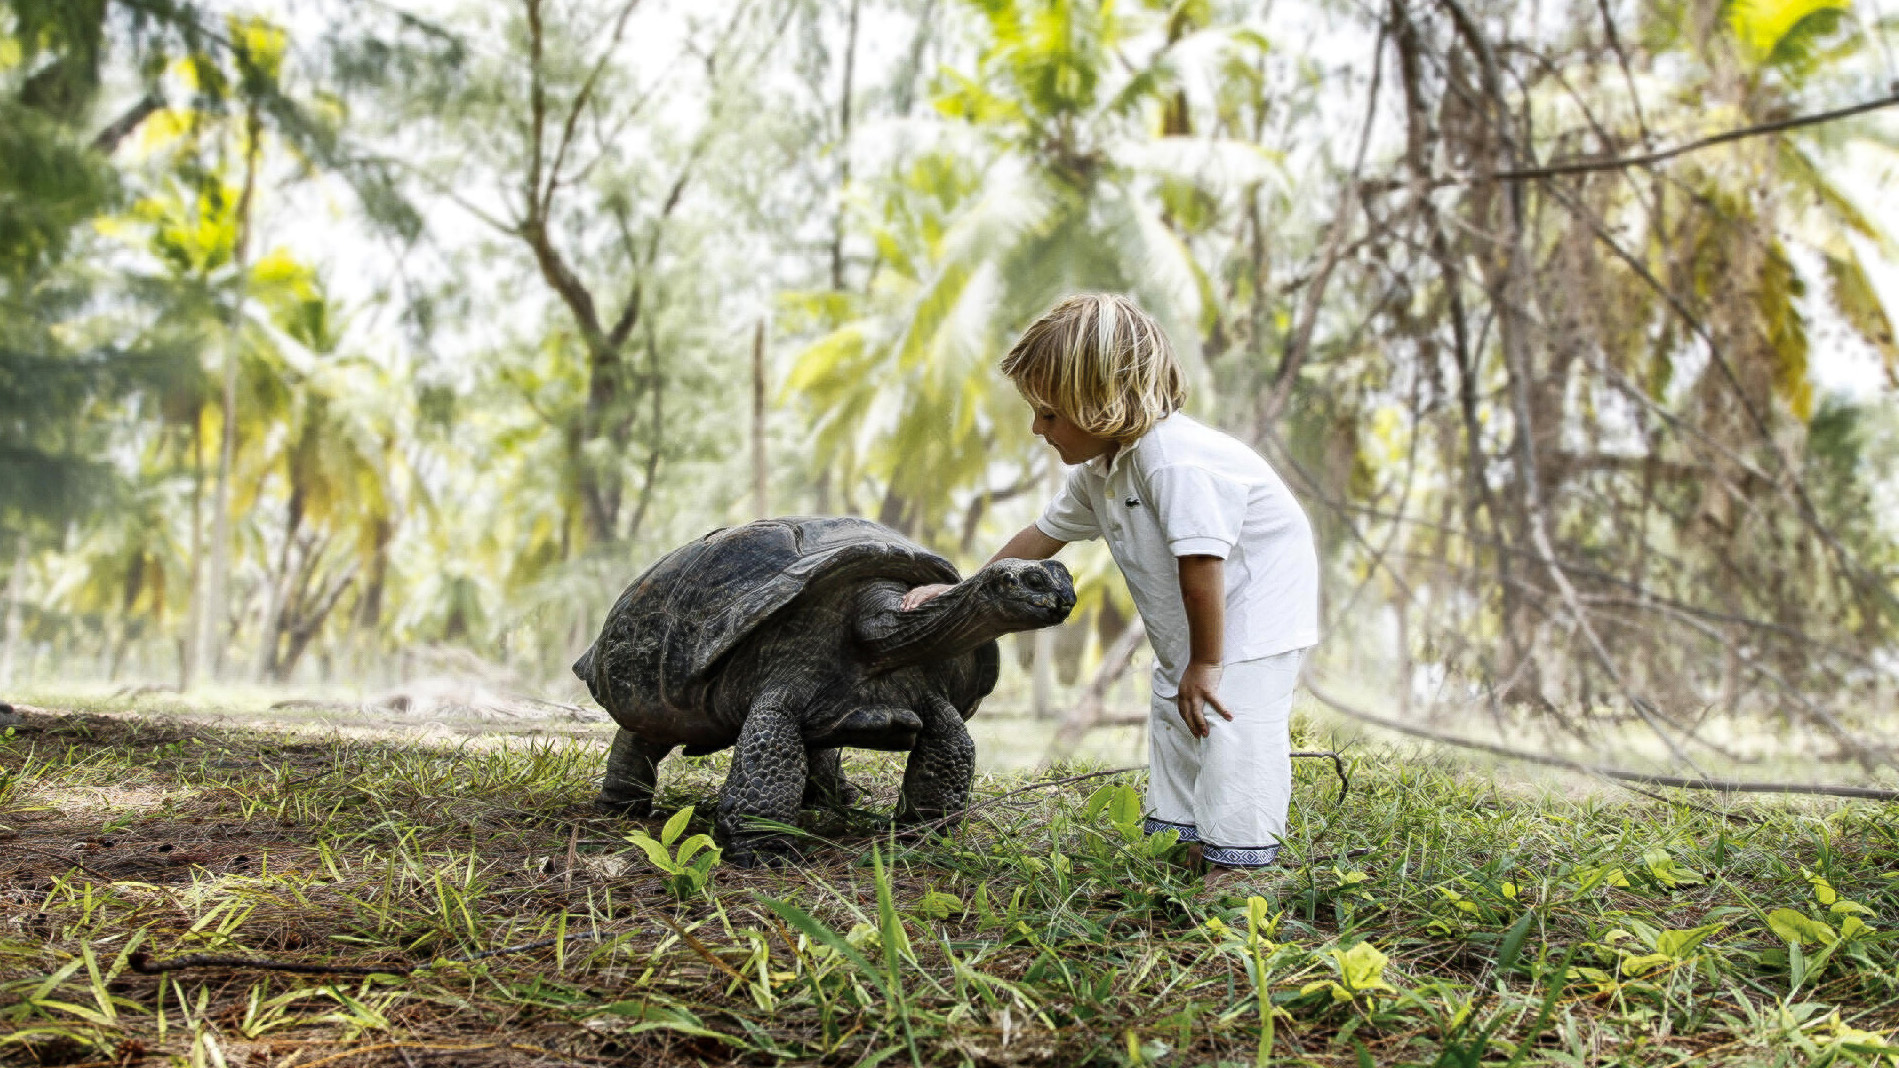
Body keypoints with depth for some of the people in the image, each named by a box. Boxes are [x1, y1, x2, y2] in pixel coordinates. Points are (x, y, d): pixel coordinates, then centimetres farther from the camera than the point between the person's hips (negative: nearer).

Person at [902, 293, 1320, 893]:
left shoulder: (1174, 459, -33)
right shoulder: (1097, 472, -1)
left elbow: (1200, 562, -34)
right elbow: (1045, 535, 13)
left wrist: (1205, 663, -26)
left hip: (1257, 606, -10)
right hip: (1187, 625, 10)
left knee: (1230, 724, -15)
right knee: (1174, 718, 14)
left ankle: (1239, 864, -8)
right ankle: (1185, 840, 25)